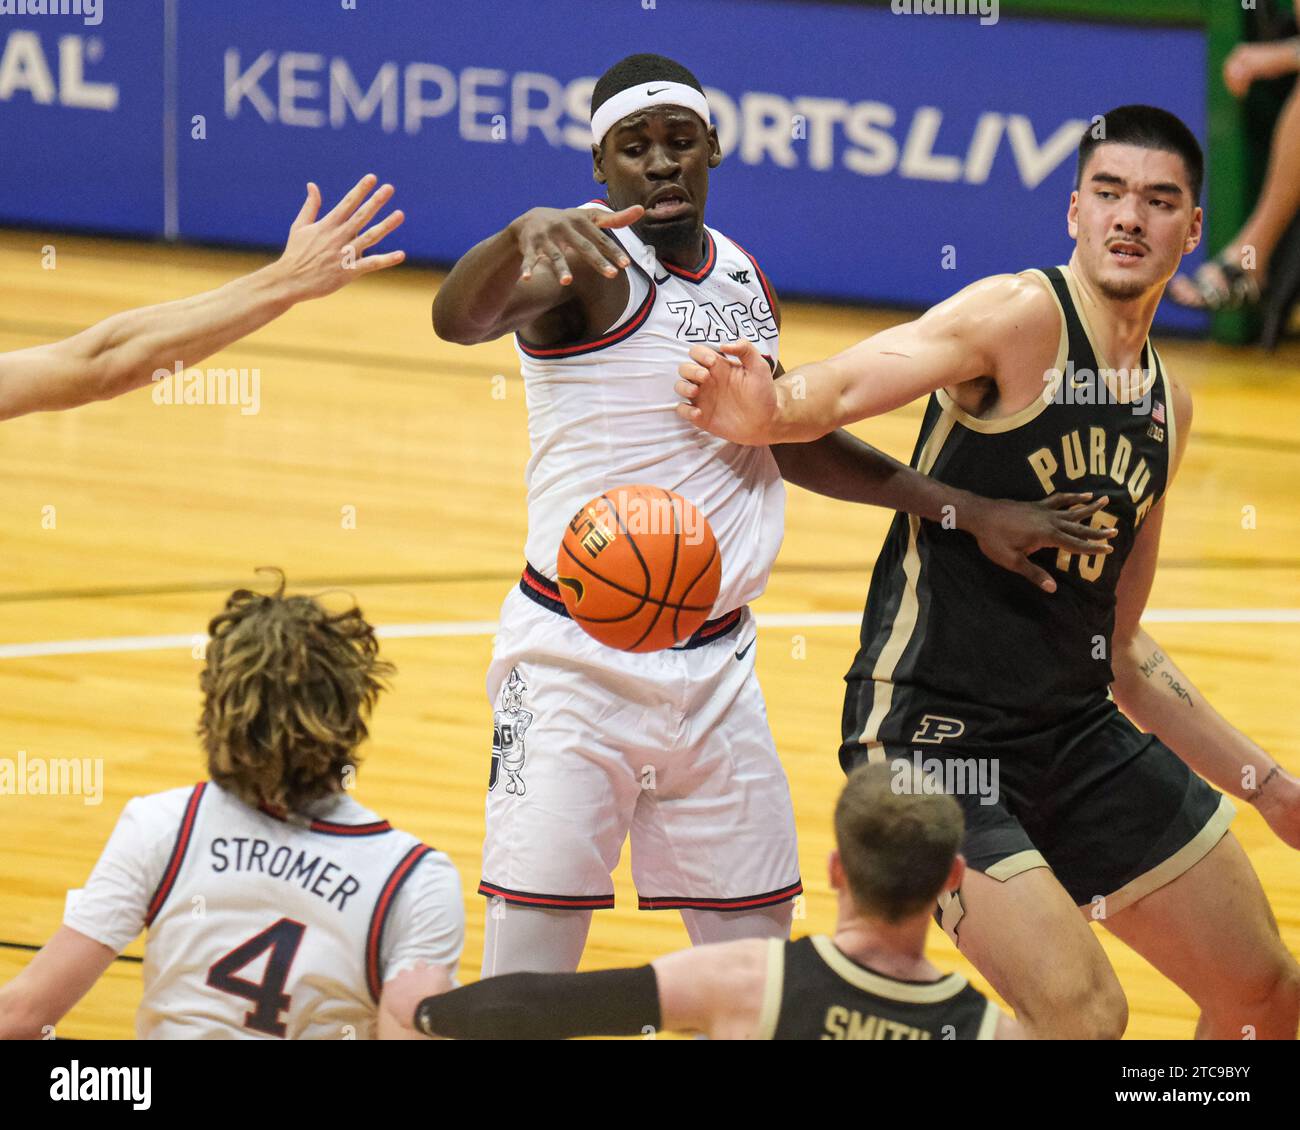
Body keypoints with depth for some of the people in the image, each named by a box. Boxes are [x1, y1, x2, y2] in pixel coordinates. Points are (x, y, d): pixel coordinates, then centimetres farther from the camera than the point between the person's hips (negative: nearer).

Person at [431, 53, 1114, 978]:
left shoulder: (743, 277, 11)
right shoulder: (590, 265, -12)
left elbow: (785, 437, 25)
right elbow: (458, 318, -33)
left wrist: (963, 511, 20)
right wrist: (526, 236, -55)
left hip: (716, 665, 7)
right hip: (578, 663, -7)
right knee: (525, 986, -10)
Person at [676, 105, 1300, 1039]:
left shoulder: (1167, 407, 12)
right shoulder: (1022, 315, -11)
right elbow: (837, 391, -28)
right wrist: (768, 412, -51)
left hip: (1080, 734, 8)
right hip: (934, 732, -8)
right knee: (1084, 1015, -22)